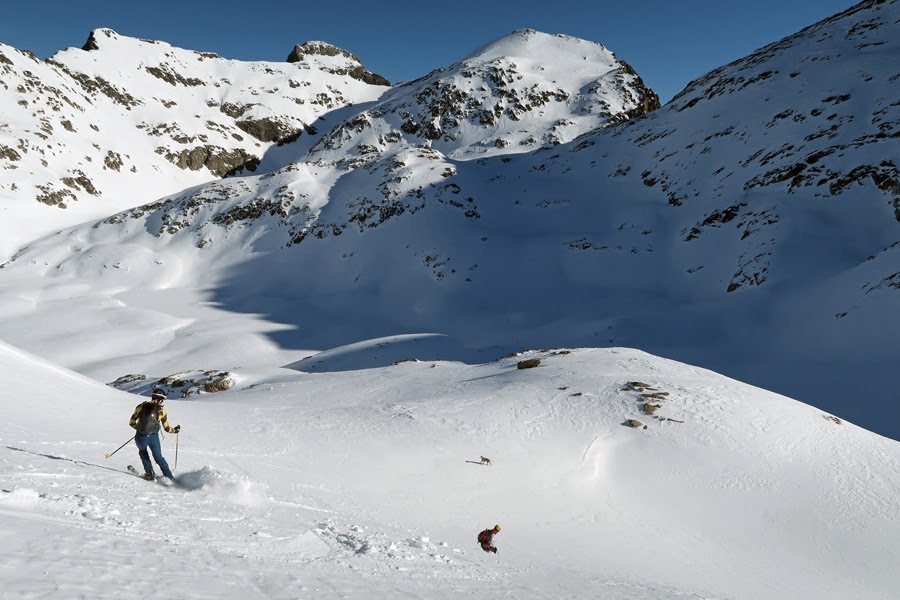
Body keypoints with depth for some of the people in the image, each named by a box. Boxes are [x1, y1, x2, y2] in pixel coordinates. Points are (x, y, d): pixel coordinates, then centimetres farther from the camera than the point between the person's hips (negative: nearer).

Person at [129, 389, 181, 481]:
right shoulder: (162, 411, 3)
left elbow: (131, 422, 4)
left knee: (142, 451, 34)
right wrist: (175, 430, 30)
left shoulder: (141, 407, 1)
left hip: (141, 438, 0)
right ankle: (169, 477, 19)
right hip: (154, 438, 0)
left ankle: (149, 473, 28)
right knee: (159, 458, 22)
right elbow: (167, 428, 10)